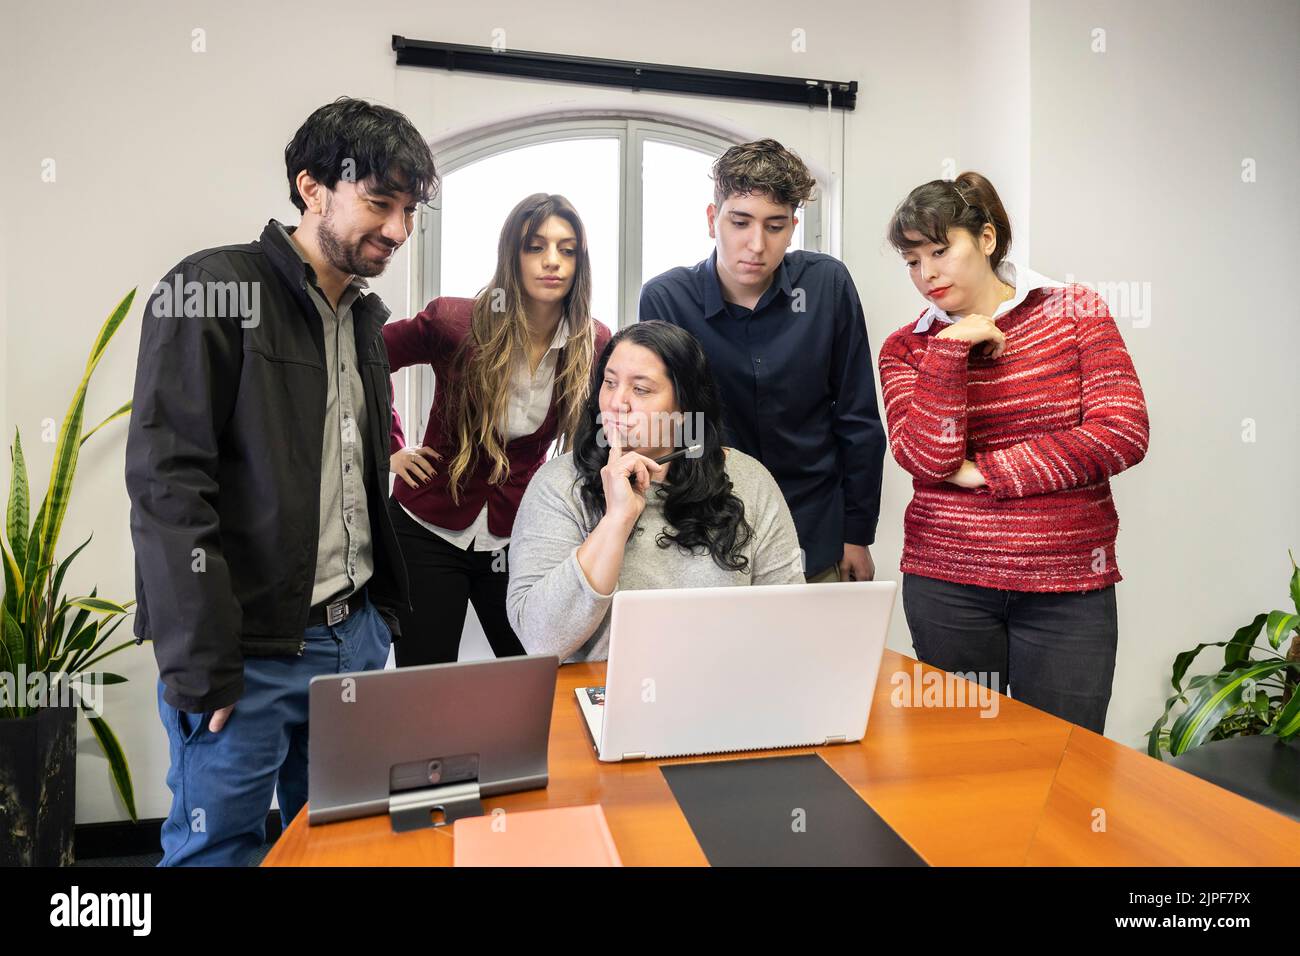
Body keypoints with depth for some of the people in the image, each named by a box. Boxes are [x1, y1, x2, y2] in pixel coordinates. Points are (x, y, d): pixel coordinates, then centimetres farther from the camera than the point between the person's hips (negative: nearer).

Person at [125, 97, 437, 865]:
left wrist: (380, 610, 13)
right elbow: (167, 485, -15)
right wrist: (200, 662, -17)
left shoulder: (366, 313, 12)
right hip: (247, 653, -6)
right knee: (218, 846, 8)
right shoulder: (213, 293, -9)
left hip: (354, 636, 7)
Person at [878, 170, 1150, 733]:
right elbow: (926, 458, -11)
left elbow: (1123, 434, -8)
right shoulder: (906, 348, 3)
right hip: (946, 586, 1)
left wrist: (983, 472, -9)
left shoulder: (1075, 312, 2)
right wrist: (950, 347, -14)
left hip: (1069, 588, 0)